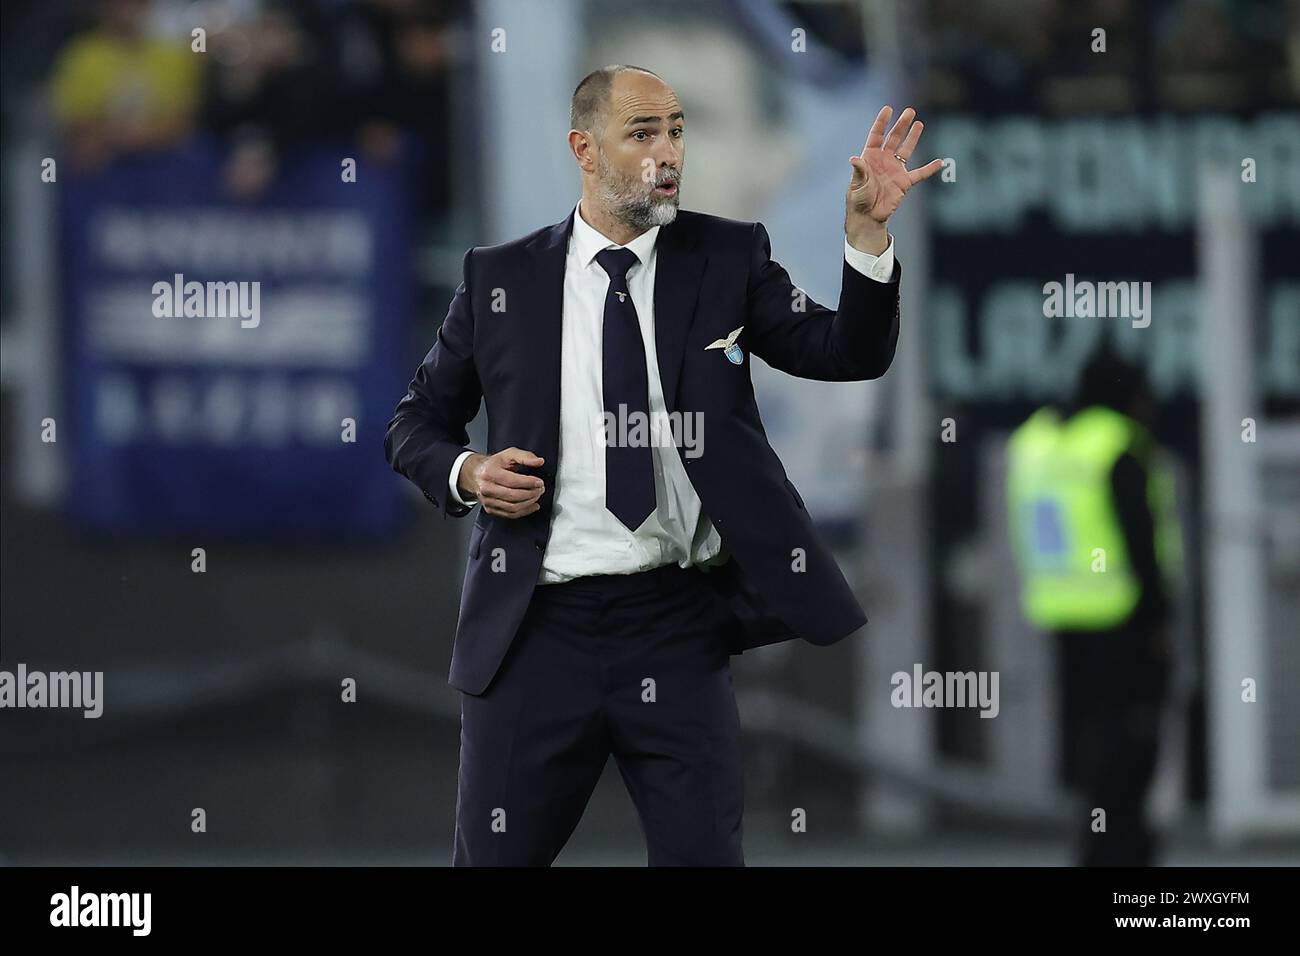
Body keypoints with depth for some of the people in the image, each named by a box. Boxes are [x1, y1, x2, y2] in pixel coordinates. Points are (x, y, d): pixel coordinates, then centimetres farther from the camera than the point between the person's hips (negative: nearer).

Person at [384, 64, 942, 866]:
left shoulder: (727, 258, 5)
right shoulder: (501, 279, 5)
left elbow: (850, 353, -7)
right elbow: (417, 424, 14)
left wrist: (868, 229, -22)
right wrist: (465, 473, -7)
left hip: (680, 627, 0)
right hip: (539, 626, 0)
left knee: (703, 855, -1)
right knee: (496, 858, 5)